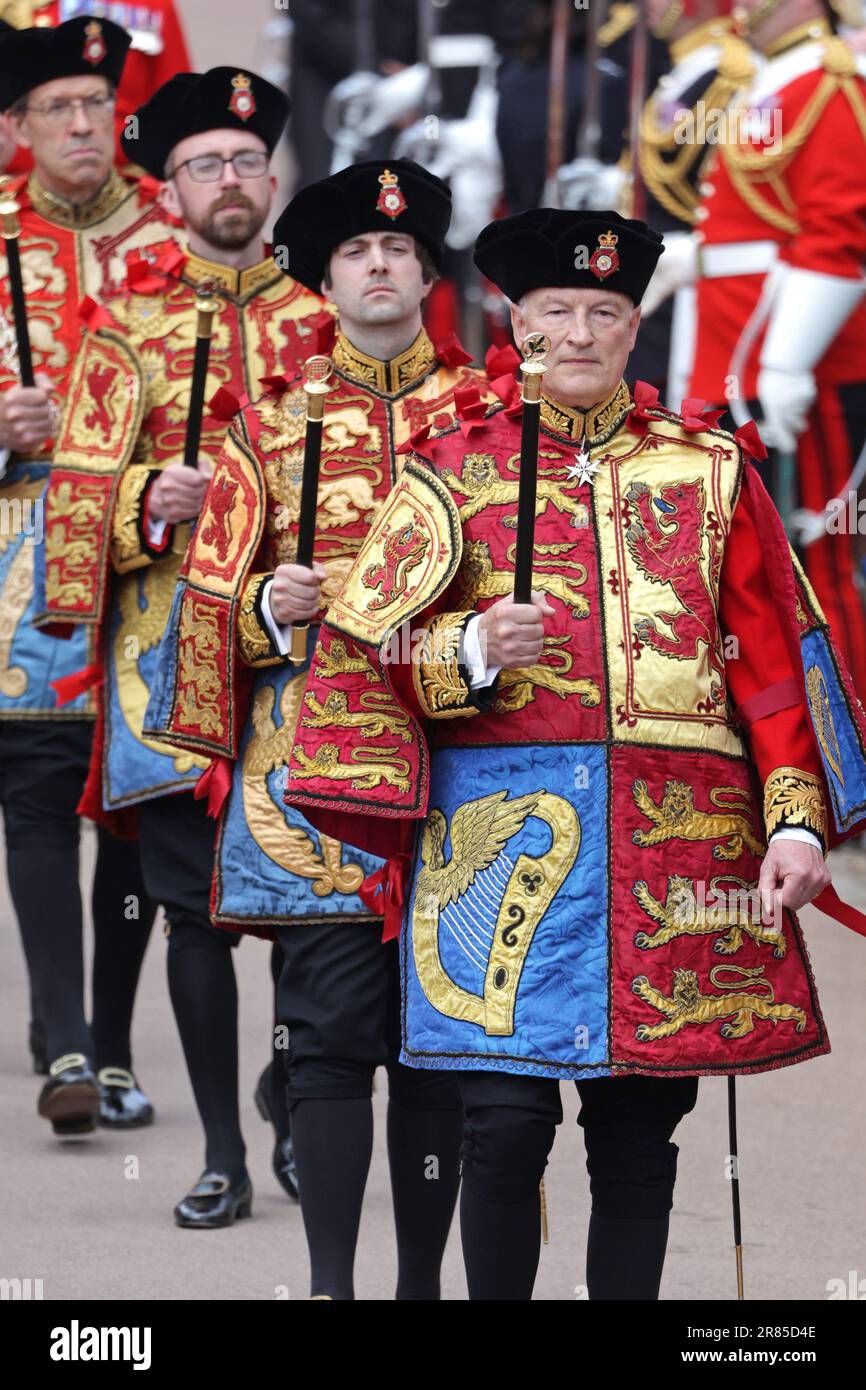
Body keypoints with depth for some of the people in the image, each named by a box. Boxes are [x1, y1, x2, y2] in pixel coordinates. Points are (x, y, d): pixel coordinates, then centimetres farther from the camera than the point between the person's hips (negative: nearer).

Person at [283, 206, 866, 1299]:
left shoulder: (710, 468, 13)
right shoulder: (454, 469, 9)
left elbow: (773, 653, 10)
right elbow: (360, 645, 6)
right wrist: (470, 654, -14)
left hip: (676, 834, 2)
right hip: (506, 829, -2)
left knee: (642, 1120, 4)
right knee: (507, 1117, -8)